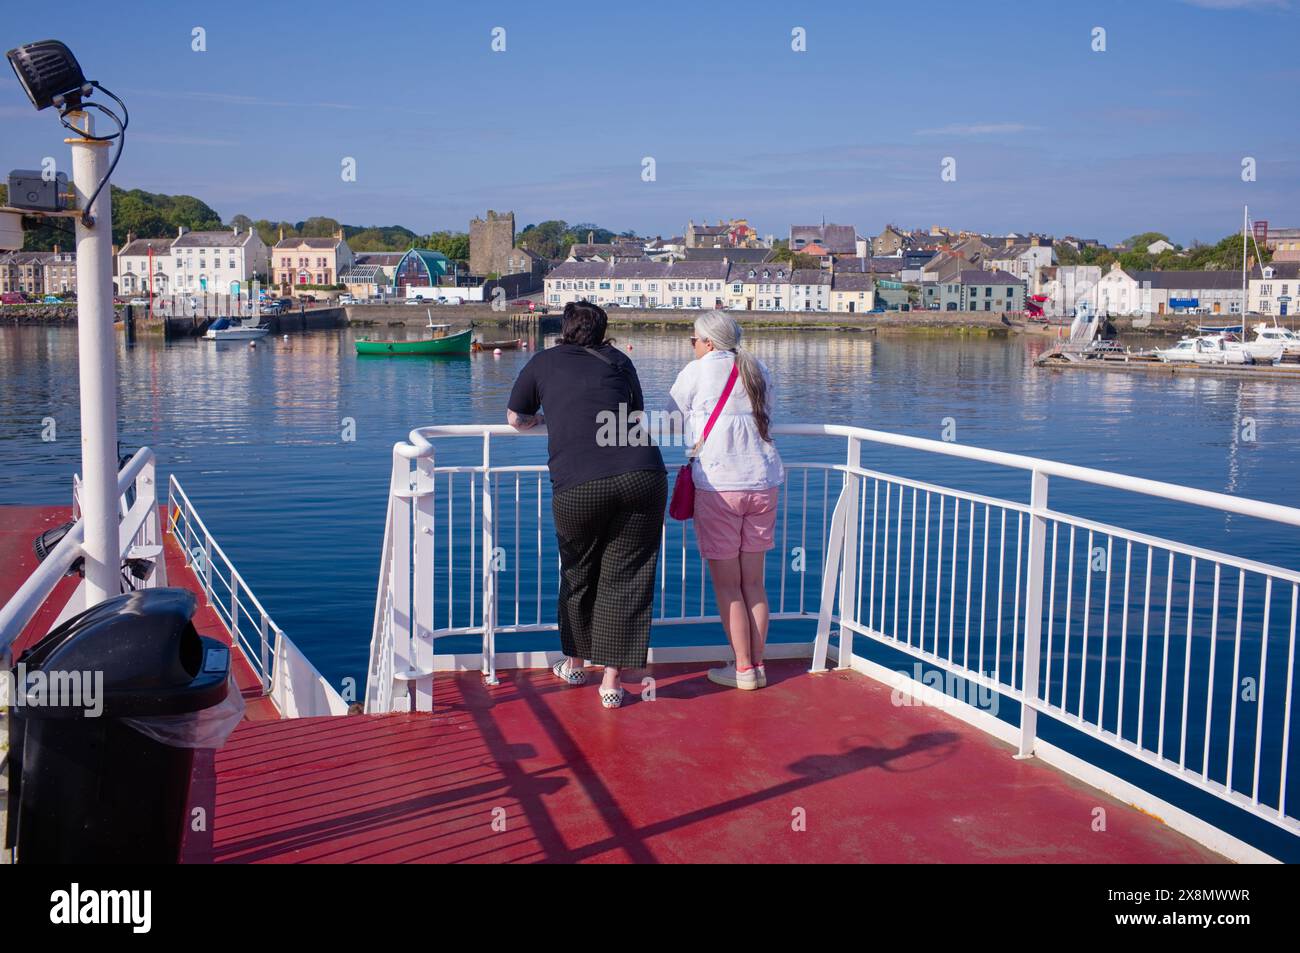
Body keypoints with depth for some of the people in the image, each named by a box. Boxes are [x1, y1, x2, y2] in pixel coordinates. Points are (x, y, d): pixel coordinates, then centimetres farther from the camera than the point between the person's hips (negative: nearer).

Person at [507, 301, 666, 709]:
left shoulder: (544, 361, 19)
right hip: (642, 476, 1)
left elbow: (515, 418, 31)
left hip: (578, 486, 0)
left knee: (578, 576, 20)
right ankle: (611, 682, 12)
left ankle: (575, 663, 36)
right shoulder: (618, 360, 20)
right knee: (624, 578, 9)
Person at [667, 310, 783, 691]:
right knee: (754, 582, 13)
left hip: (719, 485, -5)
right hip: (764, 483, 5)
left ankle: (743, 669, 8)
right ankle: (757, 664, 17)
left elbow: (671, 415, 8)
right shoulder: (759, 371, 12)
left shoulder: (697, 370, -2)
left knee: (727, 584, 4)